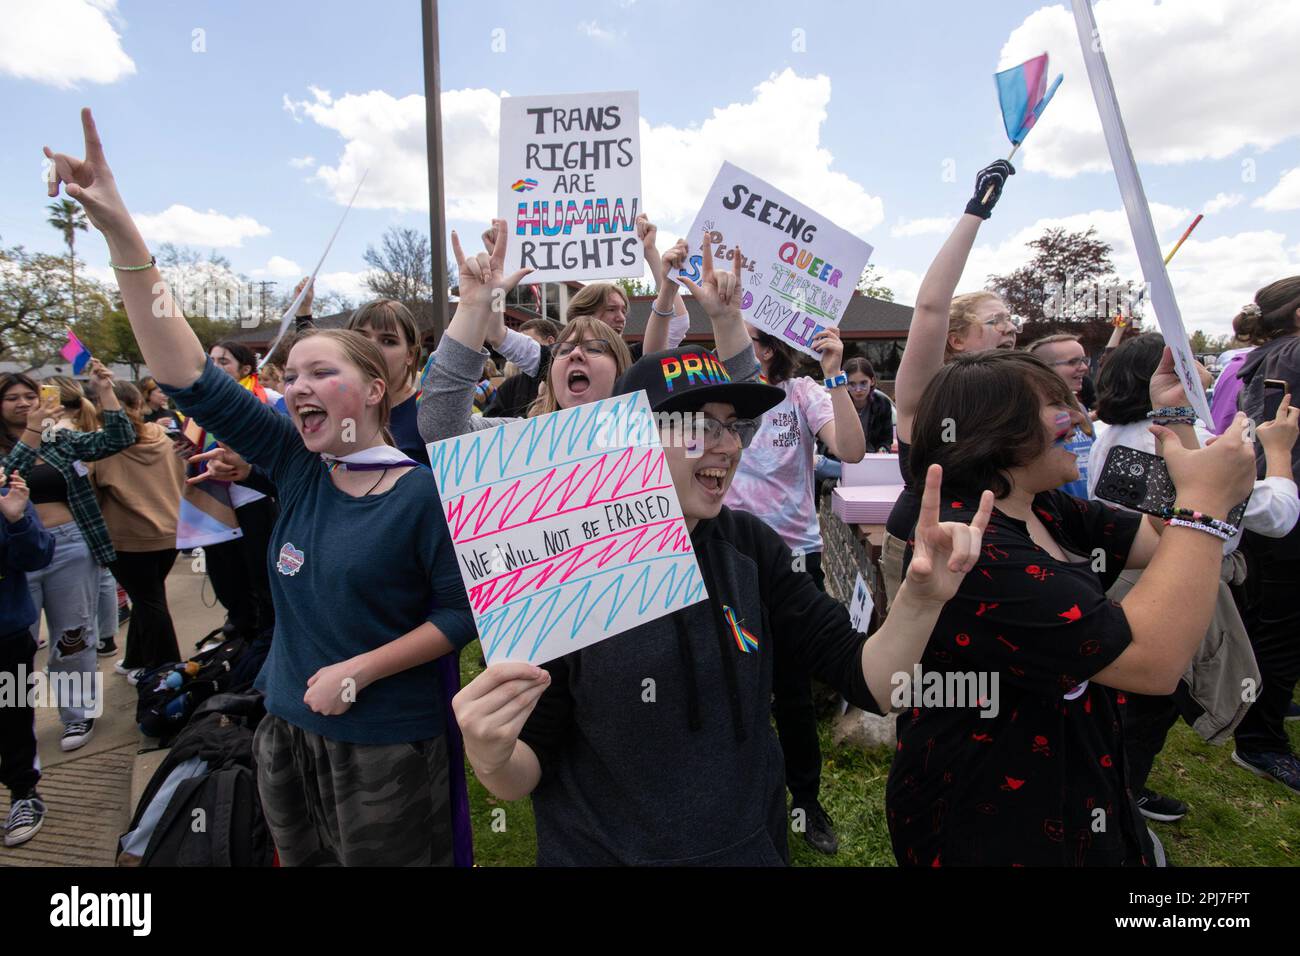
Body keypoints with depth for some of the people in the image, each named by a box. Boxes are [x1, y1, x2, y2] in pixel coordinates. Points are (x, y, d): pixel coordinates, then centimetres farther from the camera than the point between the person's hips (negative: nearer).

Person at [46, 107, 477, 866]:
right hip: (286, 731, 6)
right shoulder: (299, 467, -3)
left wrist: (357, 671, -18)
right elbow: (192, 378, -7)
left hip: (385, 747, -6)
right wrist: (120, 232, -12)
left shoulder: (424, 495, -17)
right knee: (302, 858, 24)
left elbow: (462, 612, -13)